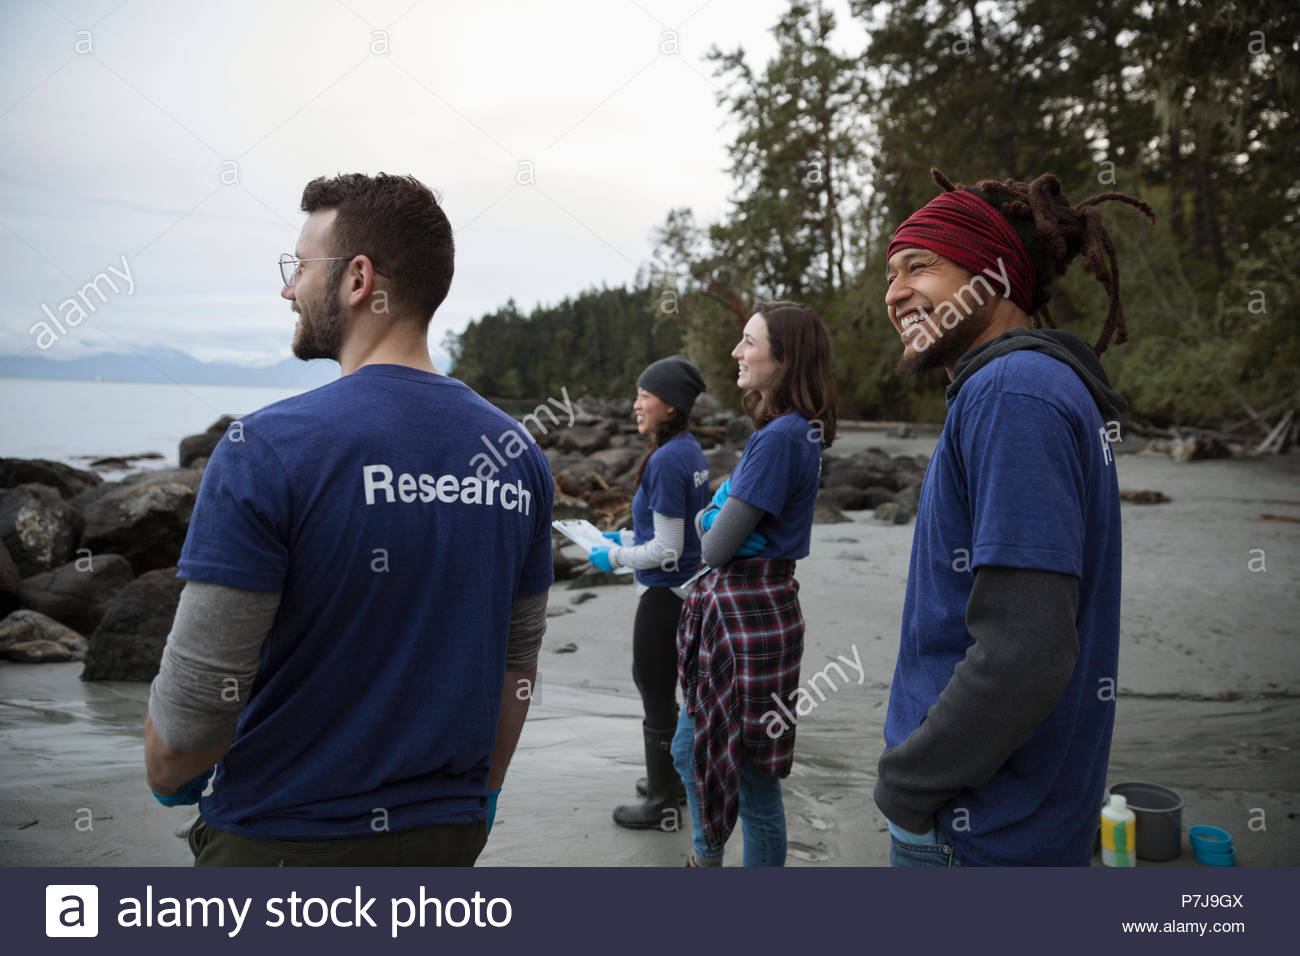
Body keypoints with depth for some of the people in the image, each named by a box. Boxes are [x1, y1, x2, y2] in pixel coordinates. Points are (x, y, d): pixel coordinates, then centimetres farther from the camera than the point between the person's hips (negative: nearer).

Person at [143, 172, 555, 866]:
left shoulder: (268, 450, -19)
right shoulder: (517, 453, -2)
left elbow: (196, 696, -17)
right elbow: (518, 660, 7)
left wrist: (168, 781, 5)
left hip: (286, 840, -4)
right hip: (449, 834, 5)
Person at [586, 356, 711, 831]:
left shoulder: (666, 461, -23)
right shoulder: (691, 452, 4)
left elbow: (666, 550, -22)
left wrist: (615, 557, -9)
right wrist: (625, 537, 12)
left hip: (666, 594, -9)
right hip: (688, 588, 9)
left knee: (656, 696, 5)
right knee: (649, 680, 24)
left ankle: (663, 805, 21)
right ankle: (677, 778, 39)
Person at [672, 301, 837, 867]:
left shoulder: (780, 438, -21)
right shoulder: (798, 432, 9)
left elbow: (716, 547, -19)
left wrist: (710, 521, 2)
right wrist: (719, 513, -4)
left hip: (750, 616, -10)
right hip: (736, 610, 10)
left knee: (754, 780, 6)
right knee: (688, 750, 24)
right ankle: (706, 860, 43)